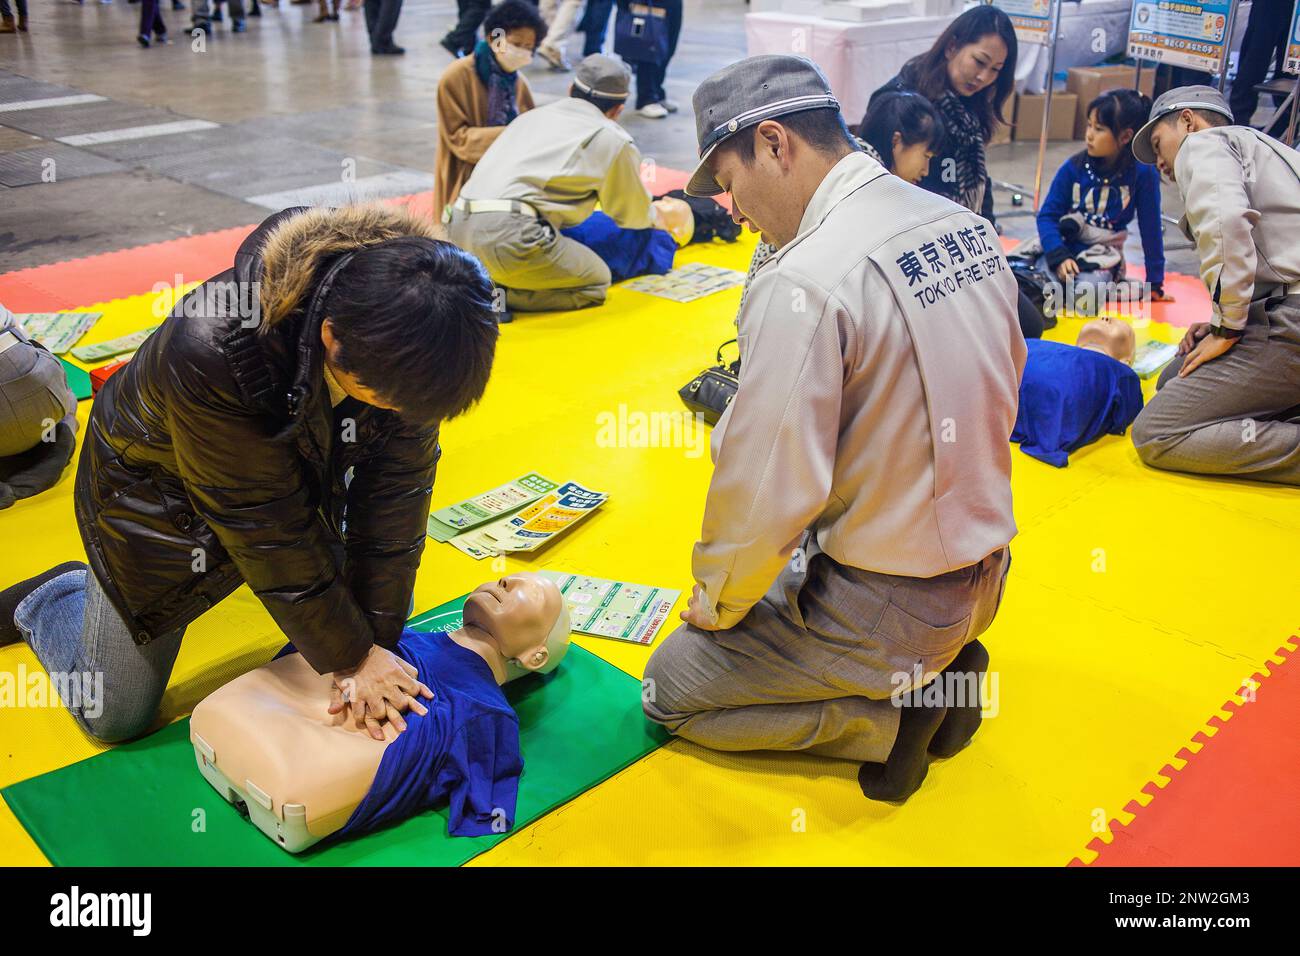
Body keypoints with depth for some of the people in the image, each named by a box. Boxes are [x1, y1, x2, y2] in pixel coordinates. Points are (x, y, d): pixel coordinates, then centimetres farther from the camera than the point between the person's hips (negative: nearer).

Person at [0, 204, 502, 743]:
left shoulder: (404, 345, -28)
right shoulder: (209, 354, -43)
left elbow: (396, 493, -19)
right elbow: (268, 531, -33)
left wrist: (374, 638, -19)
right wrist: (350, 655, -24)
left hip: (301, 473, 4)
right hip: (160, 500, -4)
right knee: (115, 718, 5)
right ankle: (48, 601, 32)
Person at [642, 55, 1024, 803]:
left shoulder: (803, 283, -26)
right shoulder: (967, 226, -1)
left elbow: (766, 491, -24)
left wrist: (717, 600, -4)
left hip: (884, 607, -8)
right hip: (984, 576, 8)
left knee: (669, 689, 11)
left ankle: (888, 719, 0)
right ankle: (937, 668, 13)